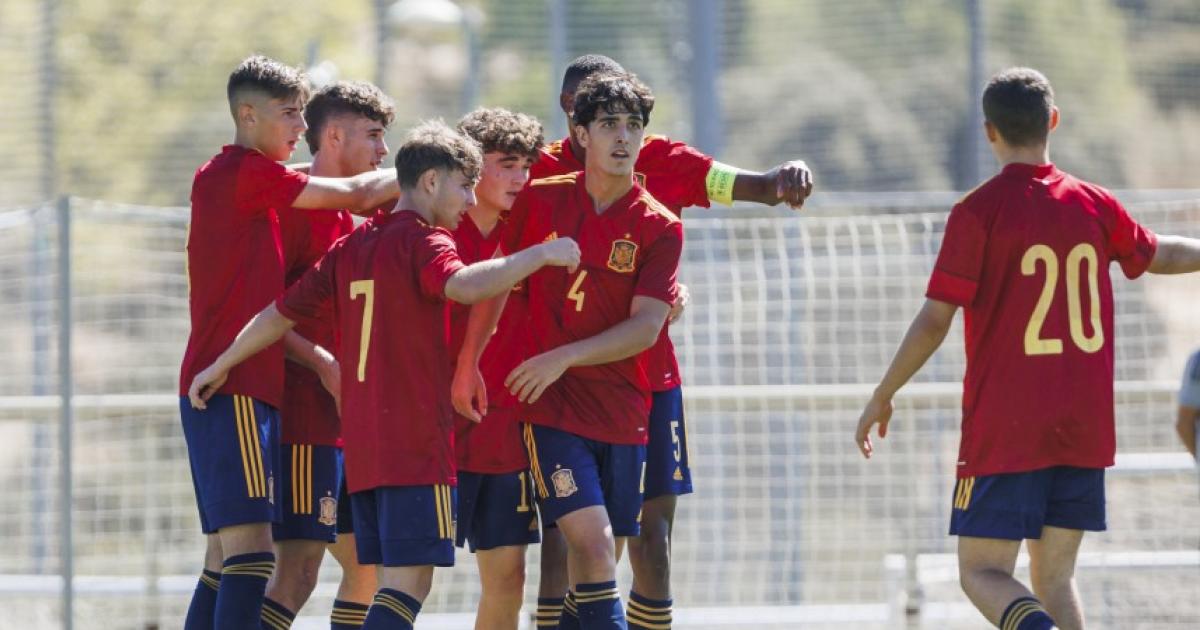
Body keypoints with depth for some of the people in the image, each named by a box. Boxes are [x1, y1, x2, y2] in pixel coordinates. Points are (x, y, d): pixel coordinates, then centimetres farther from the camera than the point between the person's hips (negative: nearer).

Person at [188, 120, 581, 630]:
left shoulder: (350, 248, 14)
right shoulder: (422, 242, -8)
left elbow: (282, 314, 18)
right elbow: (464, 286, -30)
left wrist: (219, 368, 28)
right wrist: (541, 254, -21)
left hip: (361, 444, 8)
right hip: (416, 441, -8)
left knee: (396, 582, 11)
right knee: (409, 582, -12)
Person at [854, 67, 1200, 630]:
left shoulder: (977, 211, -9)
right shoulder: (1095, 206, 5)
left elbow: (934, 321, -11)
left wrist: (882, 397, 1)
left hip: (1004, 432, -4)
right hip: (1084, 432, 4)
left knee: (982, 573, 0)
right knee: (1054, 576, 13)